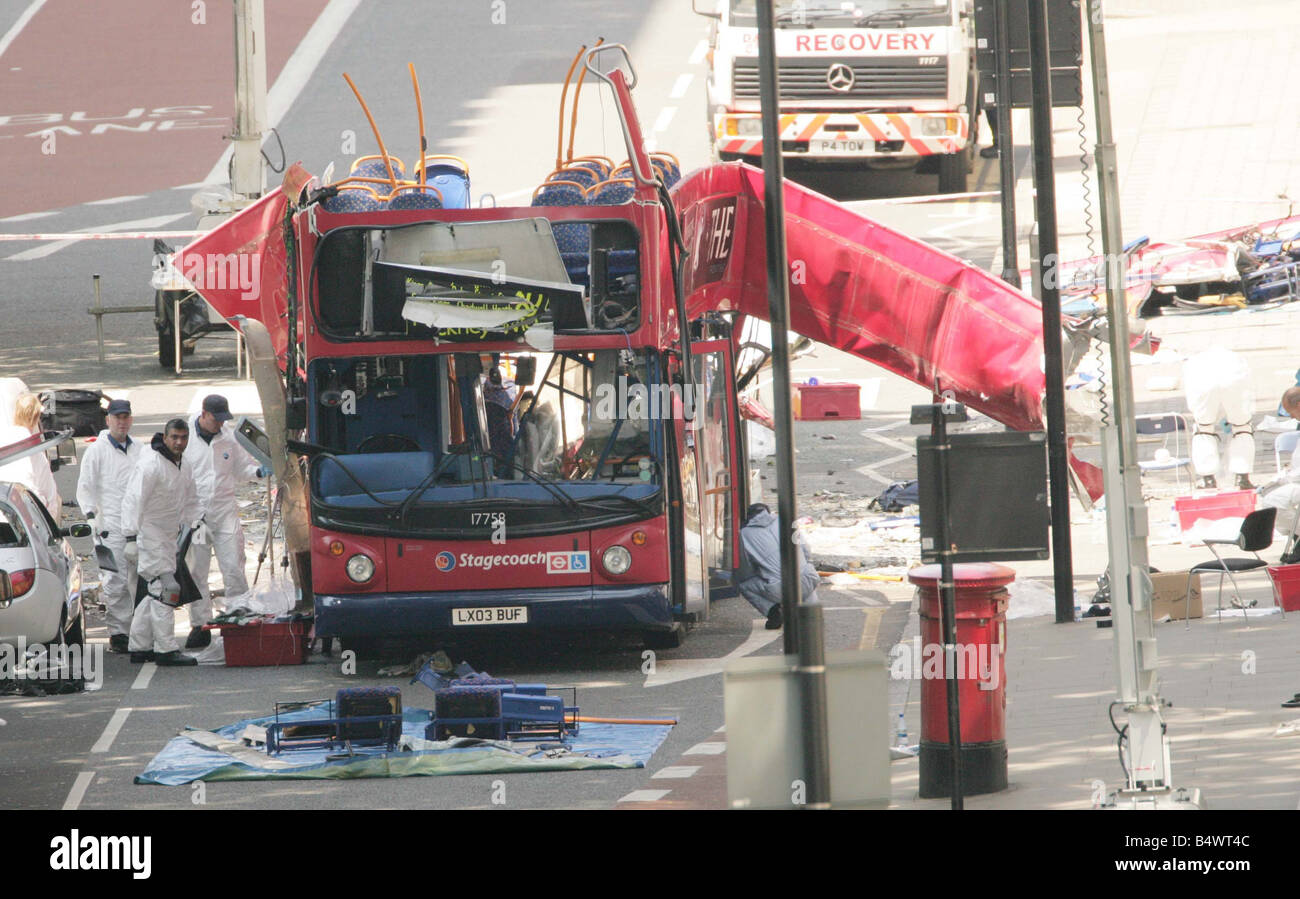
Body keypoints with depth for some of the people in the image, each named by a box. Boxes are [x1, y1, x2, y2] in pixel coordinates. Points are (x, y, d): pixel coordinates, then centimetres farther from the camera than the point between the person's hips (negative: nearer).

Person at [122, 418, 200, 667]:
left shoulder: (182, 466, 11)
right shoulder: (151, 464, -17)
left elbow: (190, 501, 24)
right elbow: (133, 500, -20)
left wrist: (195, 523, 8)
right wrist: (131, 537, -25)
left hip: (168, 535, 9)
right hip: (149, 532, -9)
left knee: (151, 591, 14)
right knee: (165, 588, -14)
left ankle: (140, 647, 21)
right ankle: (166, 649, -15)